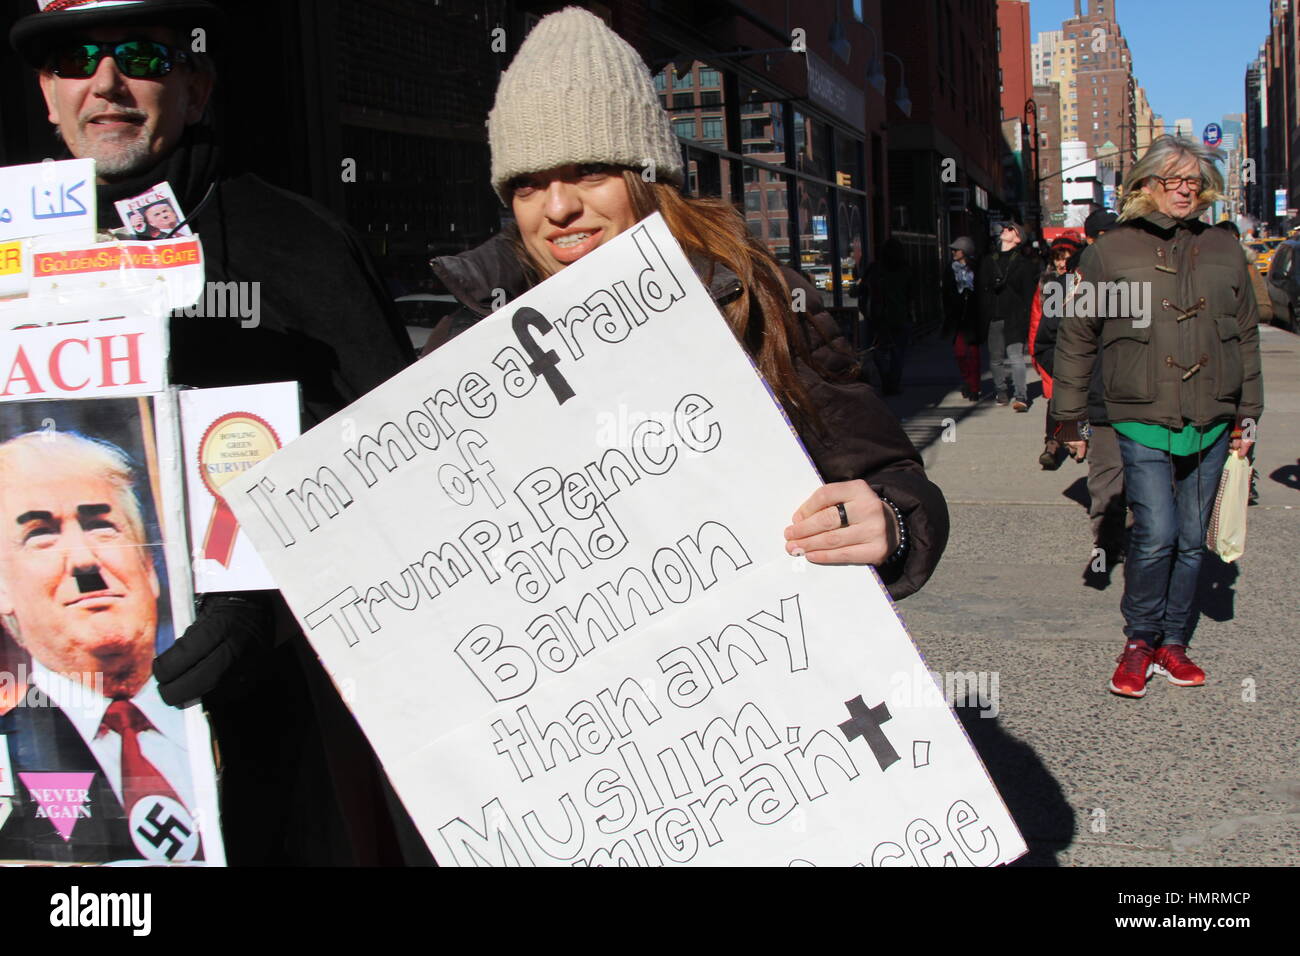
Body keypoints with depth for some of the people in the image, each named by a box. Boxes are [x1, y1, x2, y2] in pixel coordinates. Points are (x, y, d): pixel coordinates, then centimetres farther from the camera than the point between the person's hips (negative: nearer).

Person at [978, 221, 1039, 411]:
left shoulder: (1024, 263, 4)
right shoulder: (988, 262, 16)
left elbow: (1029, 292, -2)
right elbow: (981, 290, 14)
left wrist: (1025, 317, -11)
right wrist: (983, 315, 6)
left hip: (1014, 318, -4)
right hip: (994, 318, 4)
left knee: (1015, 356, -13)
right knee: (995, 358, 7)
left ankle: (1020, 396, -15)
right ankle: (1000, 392, 21)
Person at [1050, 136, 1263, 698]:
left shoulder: (1224, 251, 11)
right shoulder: (1111, 252, 2)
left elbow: (1247, 336, 16)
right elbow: (1075, 338, 6)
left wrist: (1247, 415, 14)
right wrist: (1069, 416, 6)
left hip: (1211, 425, 4)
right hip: (1143, 422, -3)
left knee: (1192, 540, 9)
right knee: (1155, 534, -13)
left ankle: (1172, 643, 22)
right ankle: (1139, 641, 7)